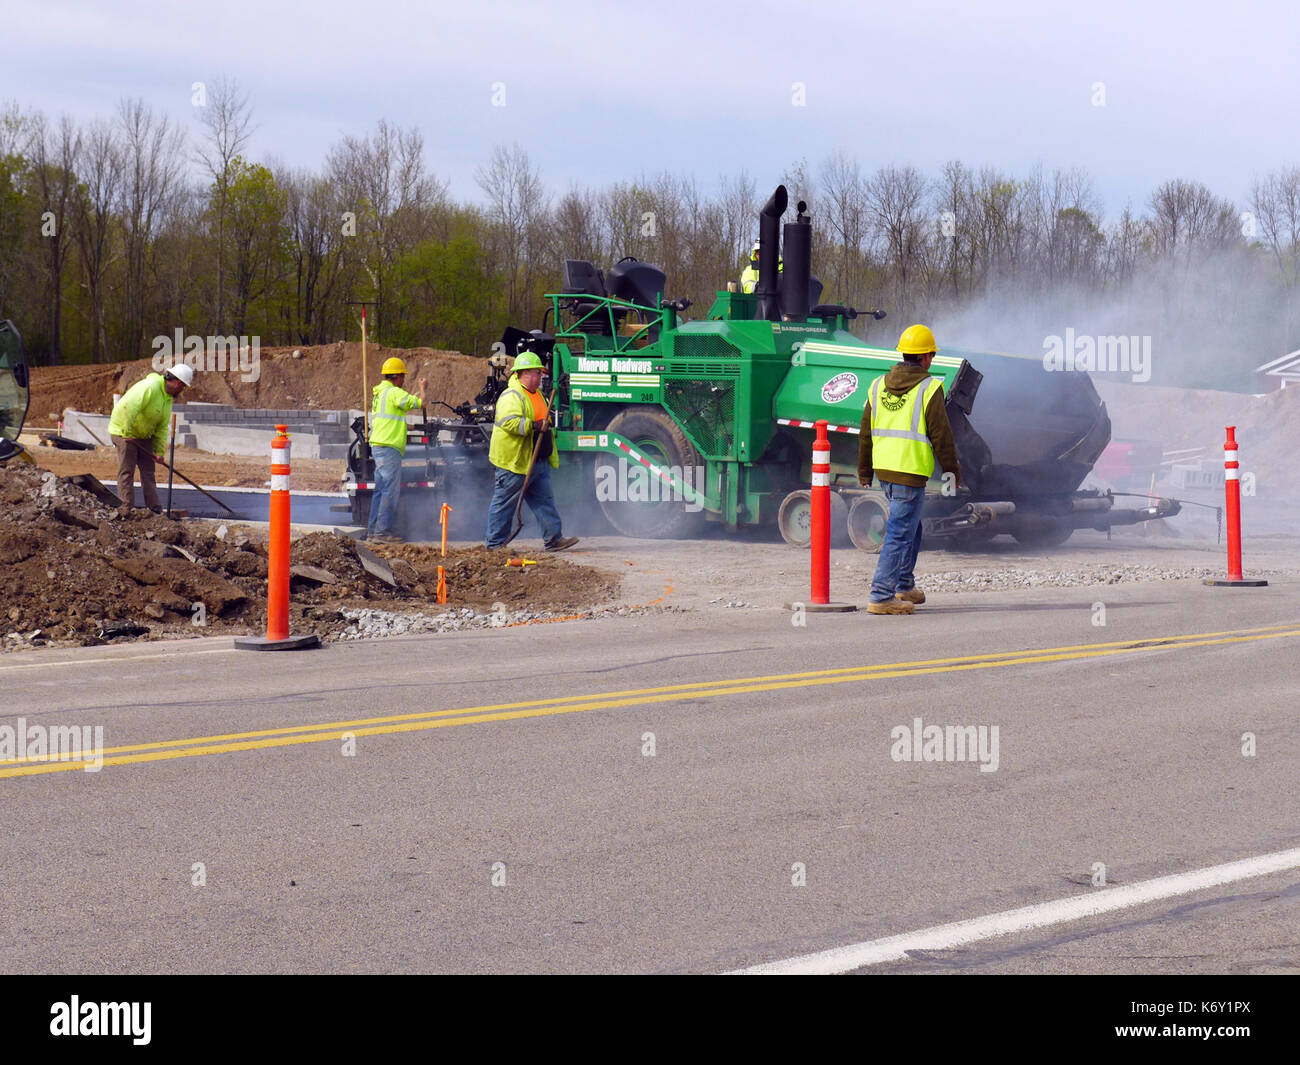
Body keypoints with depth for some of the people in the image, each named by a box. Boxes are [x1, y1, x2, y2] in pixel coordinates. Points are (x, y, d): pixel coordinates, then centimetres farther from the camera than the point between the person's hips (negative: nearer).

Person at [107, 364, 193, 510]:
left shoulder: (168, 398, 7)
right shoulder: (150, 387, -24)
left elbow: (162, 427, 10)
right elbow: (127, 407, -35)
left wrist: (159, 451, 2)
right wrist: (127, 432, -31)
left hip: (144, 435, 9)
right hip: (123, 431, -9)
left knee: (148, 472, 7)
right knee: (126, 471, -8)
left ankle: (155, 509, 9)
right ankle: (126, 509, -6)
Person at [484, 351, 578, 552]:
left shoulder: (537, 394, 17)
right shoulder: (512, 396, -14)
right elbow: (509, 422, -29)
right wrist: (534, 425, -31)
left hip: (538, 461, 9)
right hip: (514, 460, -9)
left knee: (544, 499, 4)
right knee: (504, 503, -1)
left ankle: (554, 538, 4)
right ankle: (495, 543, 6)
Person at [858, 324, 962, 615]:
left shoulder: (878, 386, 9)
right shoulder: (929, 389, -9)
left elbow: (866, 432, 14)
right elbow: (941, 435, -9)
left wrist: (864, 470, 23)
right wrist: (953, 471, 2)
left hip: (884, 470, 7)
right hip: (911, 472, -7)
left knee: (910, 526, 24)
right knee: (900, 533, -5)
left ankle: (904, 586, 31)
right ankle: (880, 597, -9)